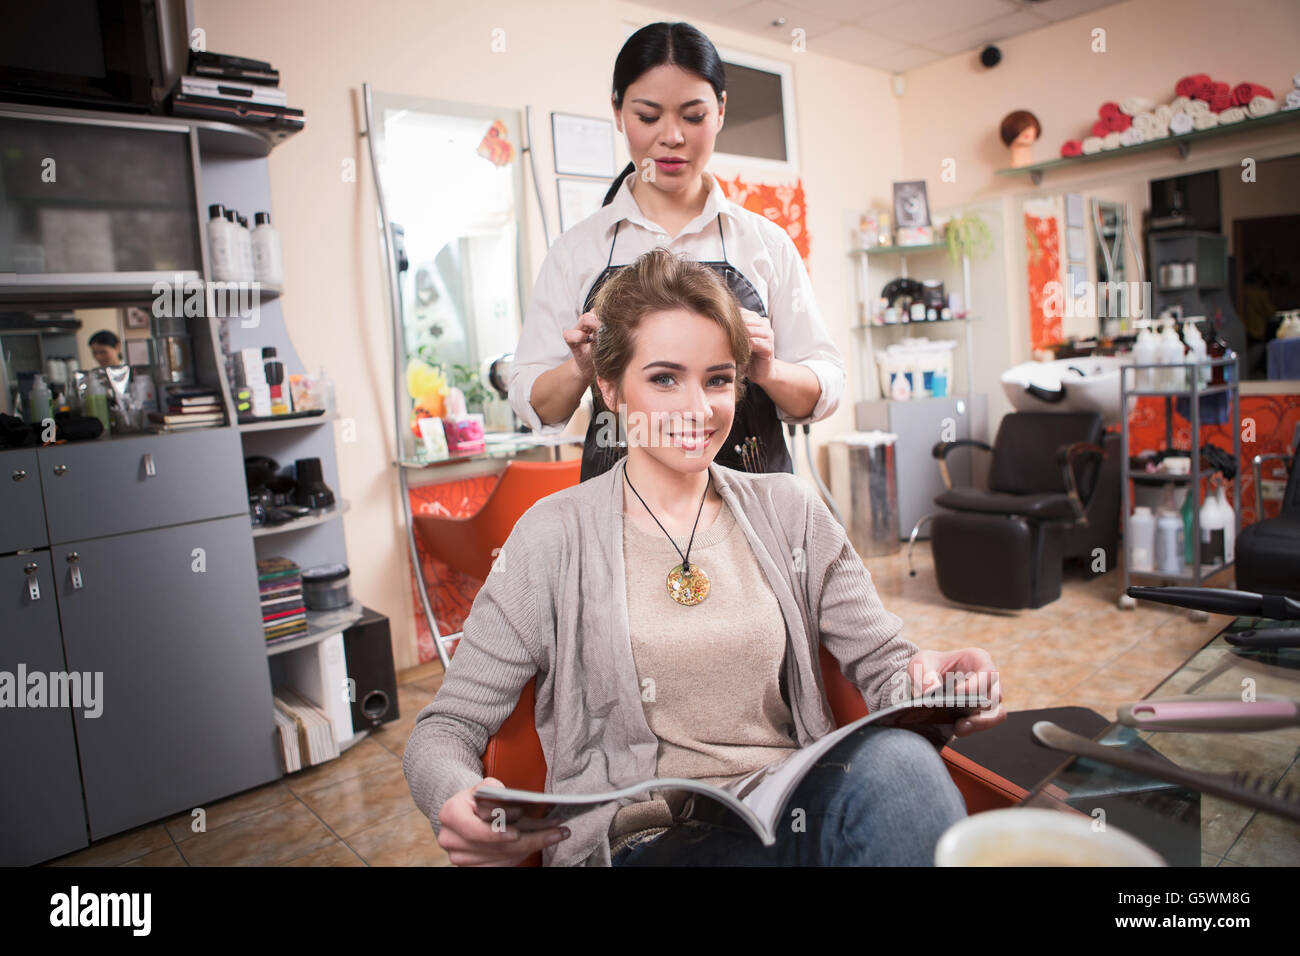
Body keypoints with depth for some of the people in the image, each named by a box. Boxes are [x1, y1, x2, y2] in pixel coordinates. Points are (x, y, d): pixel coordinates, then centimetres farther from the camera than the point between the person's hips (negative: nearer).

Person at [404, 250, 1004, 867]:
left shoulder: (789, 510, 9)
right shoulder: (555, 537, -2)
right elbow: (448, 729, 0)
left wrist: (931, 683, -19)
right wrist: (457, 801, -24)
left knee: (896, 757, -30)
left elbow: (883, 663, 6)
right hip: (641, 839, -5)